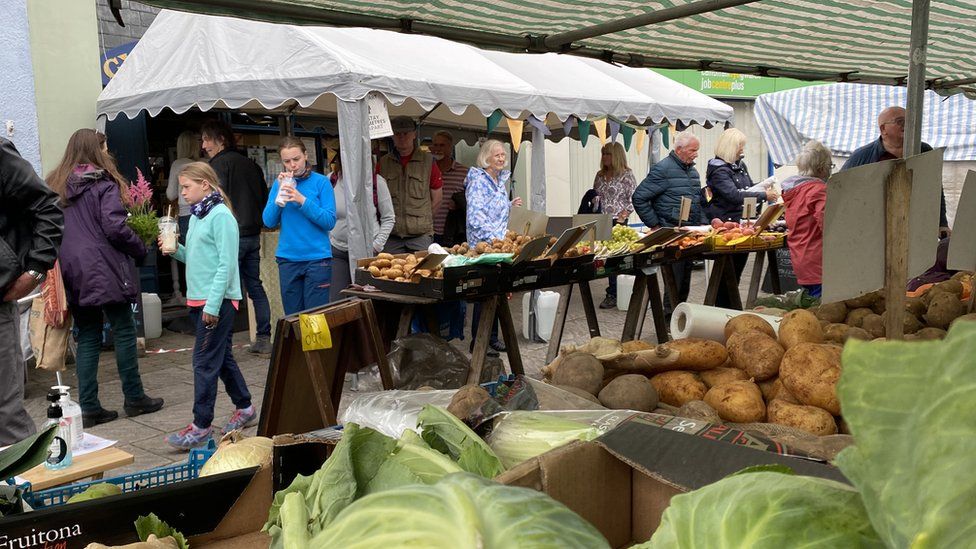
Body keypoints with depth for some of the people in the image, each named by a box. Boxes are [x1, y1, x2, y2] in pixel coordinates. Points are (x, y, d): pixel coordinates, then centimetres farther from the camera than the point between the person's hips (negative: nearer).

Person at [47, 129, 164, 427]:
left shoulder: (55, 186, 11)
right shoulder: (104, 184, -8)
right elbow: (115, 227, -16)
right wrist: (140, 249, -2)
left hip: (73, 272, 6)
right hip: (104, 271, -6)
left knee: (87, 338, 10)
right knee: (124, 331, 5)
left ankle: (88, 407, 11)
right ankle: (134, 399, 12)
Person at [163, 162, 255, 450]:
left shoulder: (221, 216, -14)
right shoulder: (196, 216, 14)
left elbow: (226, 265, -18)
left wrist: (213, 305, -21)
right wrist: (175, 249, 0)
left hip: (218, 301, -9)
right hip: (198, 299, 9)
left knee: (205, 362, -5)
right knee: (222, 357, 16)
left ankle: (201, 426, 3)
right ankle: (244, 408, 29)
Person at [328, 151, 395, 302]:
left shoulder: (376, 182, -6)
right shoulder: (330, 181, 1)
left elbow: (388, 219, 2)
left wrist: (377, 246, -6)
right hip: (337, 251, 3)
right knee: (336, 301, 0)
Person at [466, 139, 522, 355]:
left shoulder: (501, 180, 14)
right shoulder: (478, 181, -13)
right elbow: (475, 216, -21)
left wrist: (510, 205, 10)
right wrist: (493, 239, -24)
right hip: (483, 244, -8)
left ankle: (491, 337, 22)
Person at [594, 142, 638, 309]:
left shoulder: (626, 175, -3)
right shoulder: (600, 175, 15)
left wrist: (624, 214, -14)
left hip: (618, 222, -6)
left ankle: (613, 295, -3)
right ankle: (615, 292, 14)